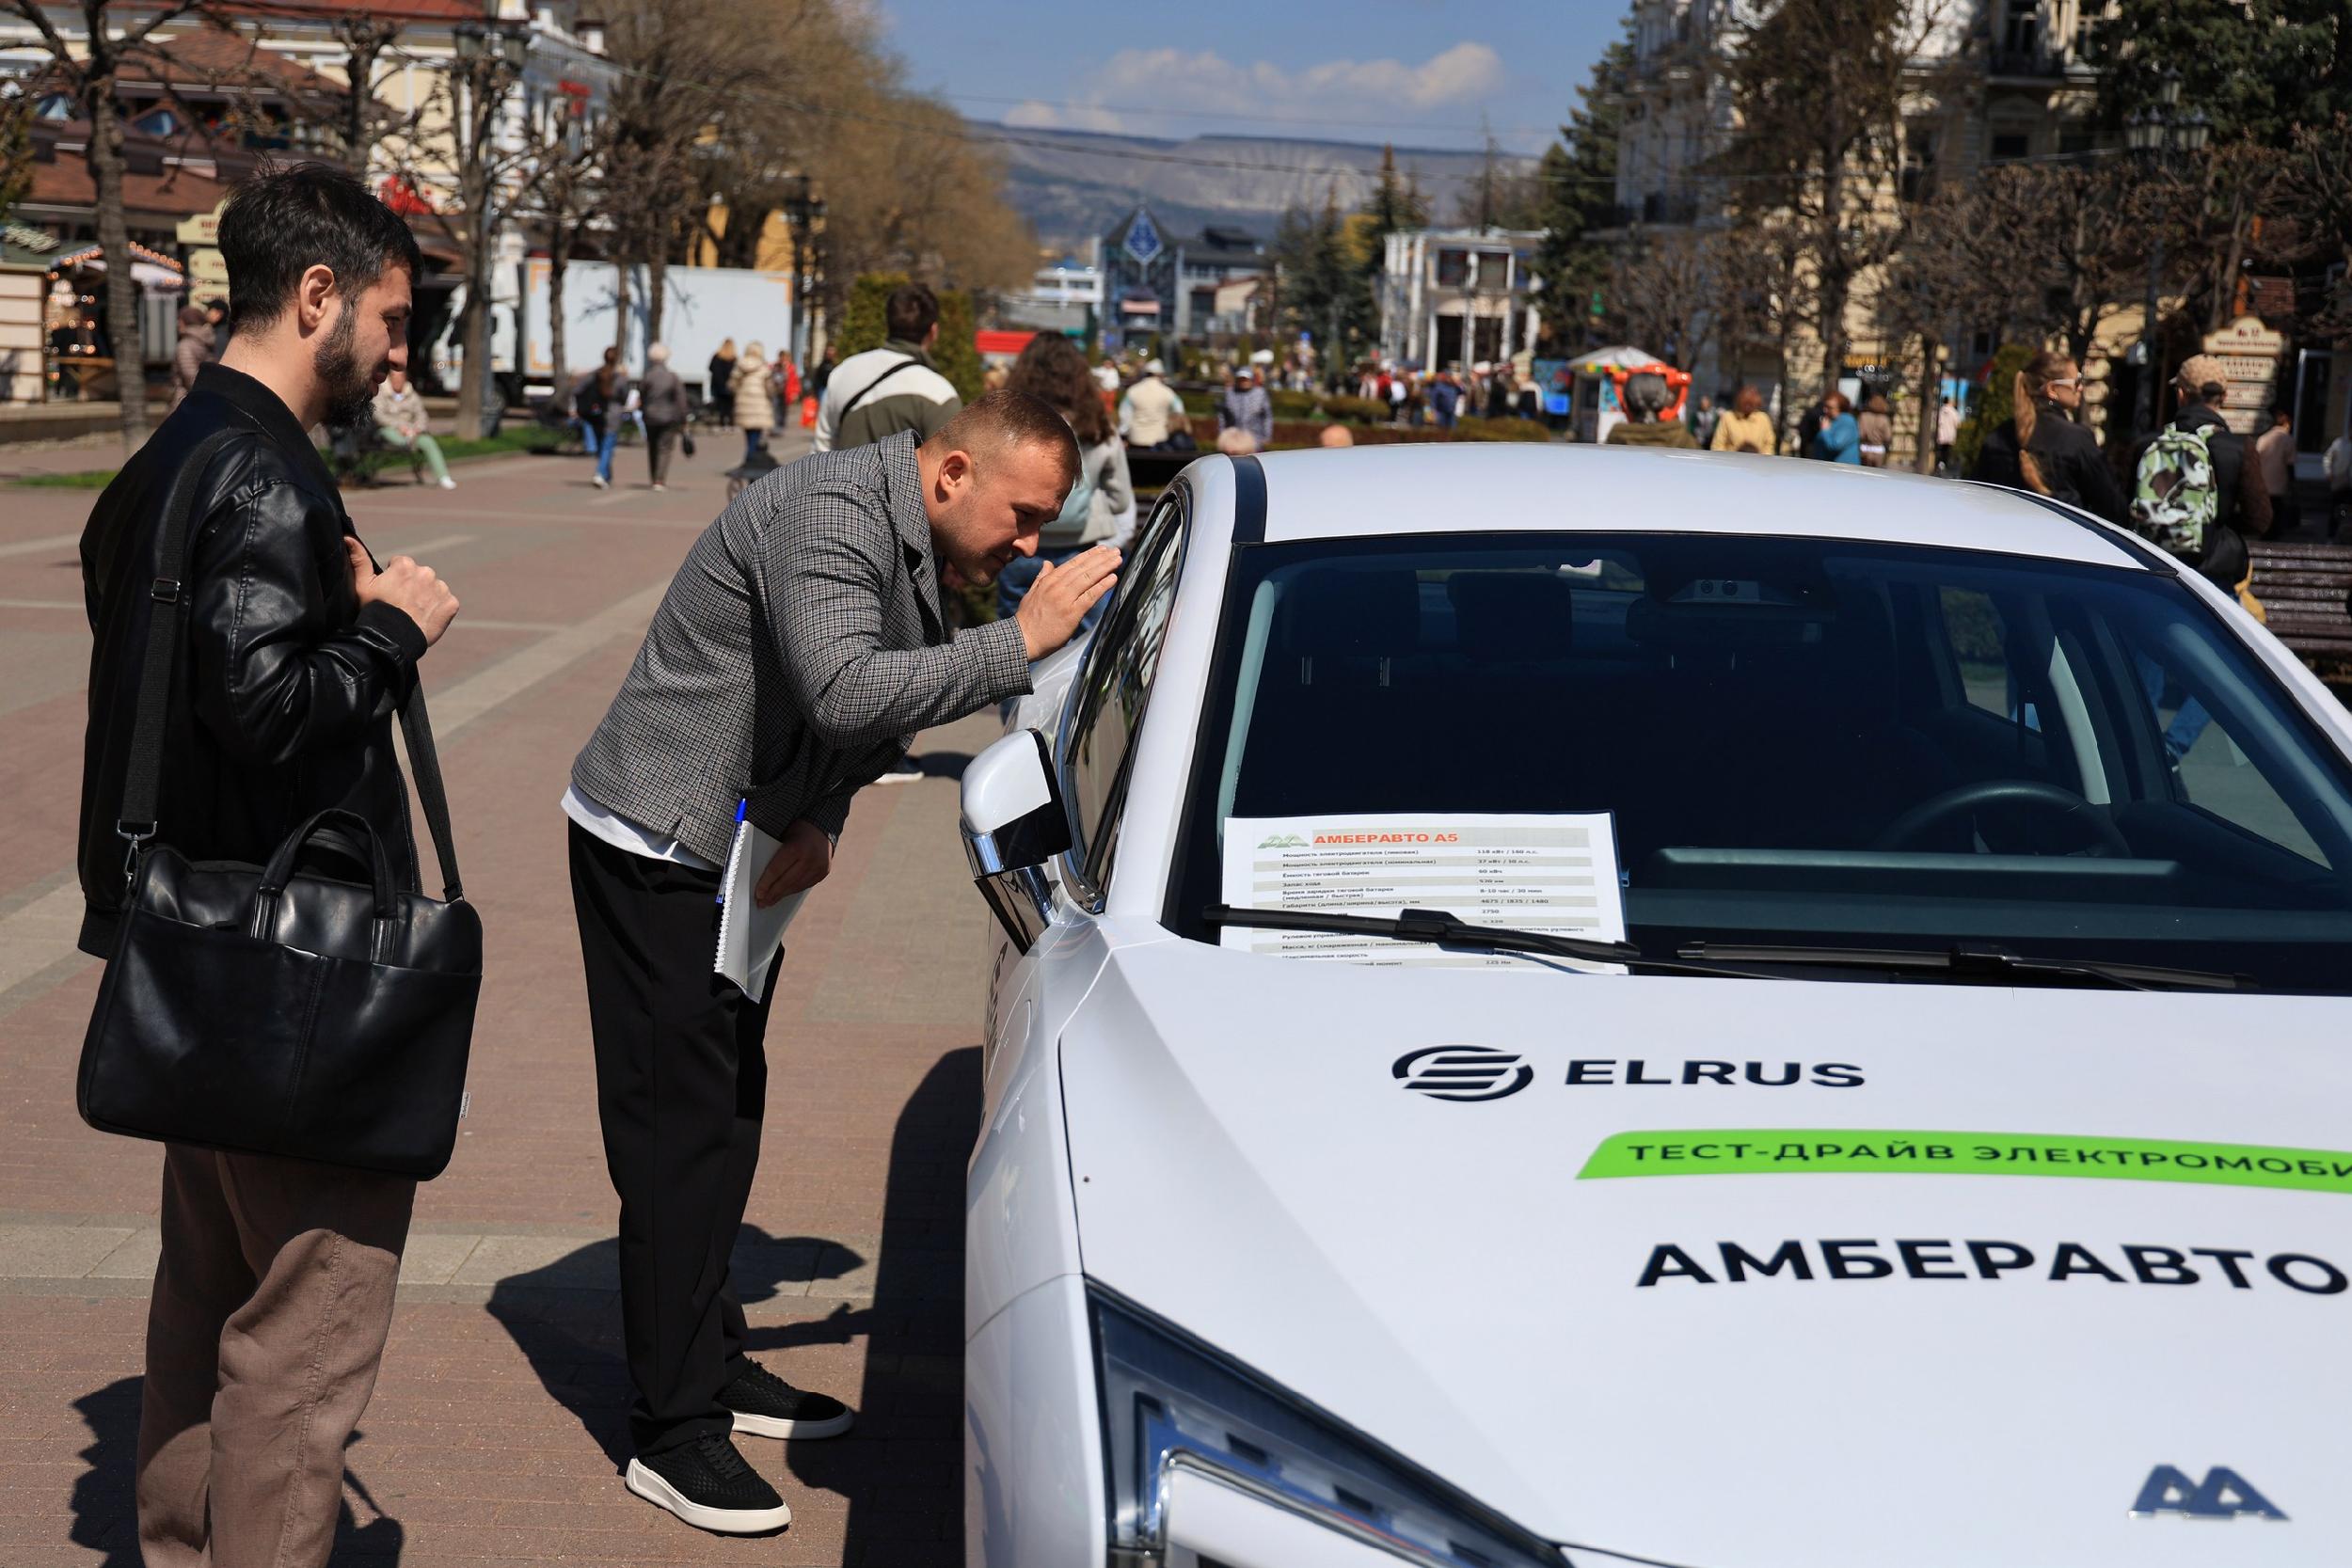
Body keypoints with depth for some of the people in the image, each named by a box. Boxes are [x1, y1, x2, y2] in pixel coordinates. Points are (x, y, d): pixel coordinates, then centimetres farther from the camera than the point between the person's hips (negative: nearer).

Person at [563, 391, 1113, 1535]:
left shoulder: (917, 544, 7)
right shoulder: (830, 516, -24)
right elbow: (844, 693, -40)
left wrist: (820, 821, -1)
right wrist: (1019, 644, -37)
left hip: (736, 853, 10)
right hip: (657, 848, -10)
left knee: (730, 1115, 15)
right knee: (683, 1130, -8)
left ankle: (712, 1366, 28)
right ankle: (673, 1434, -2)